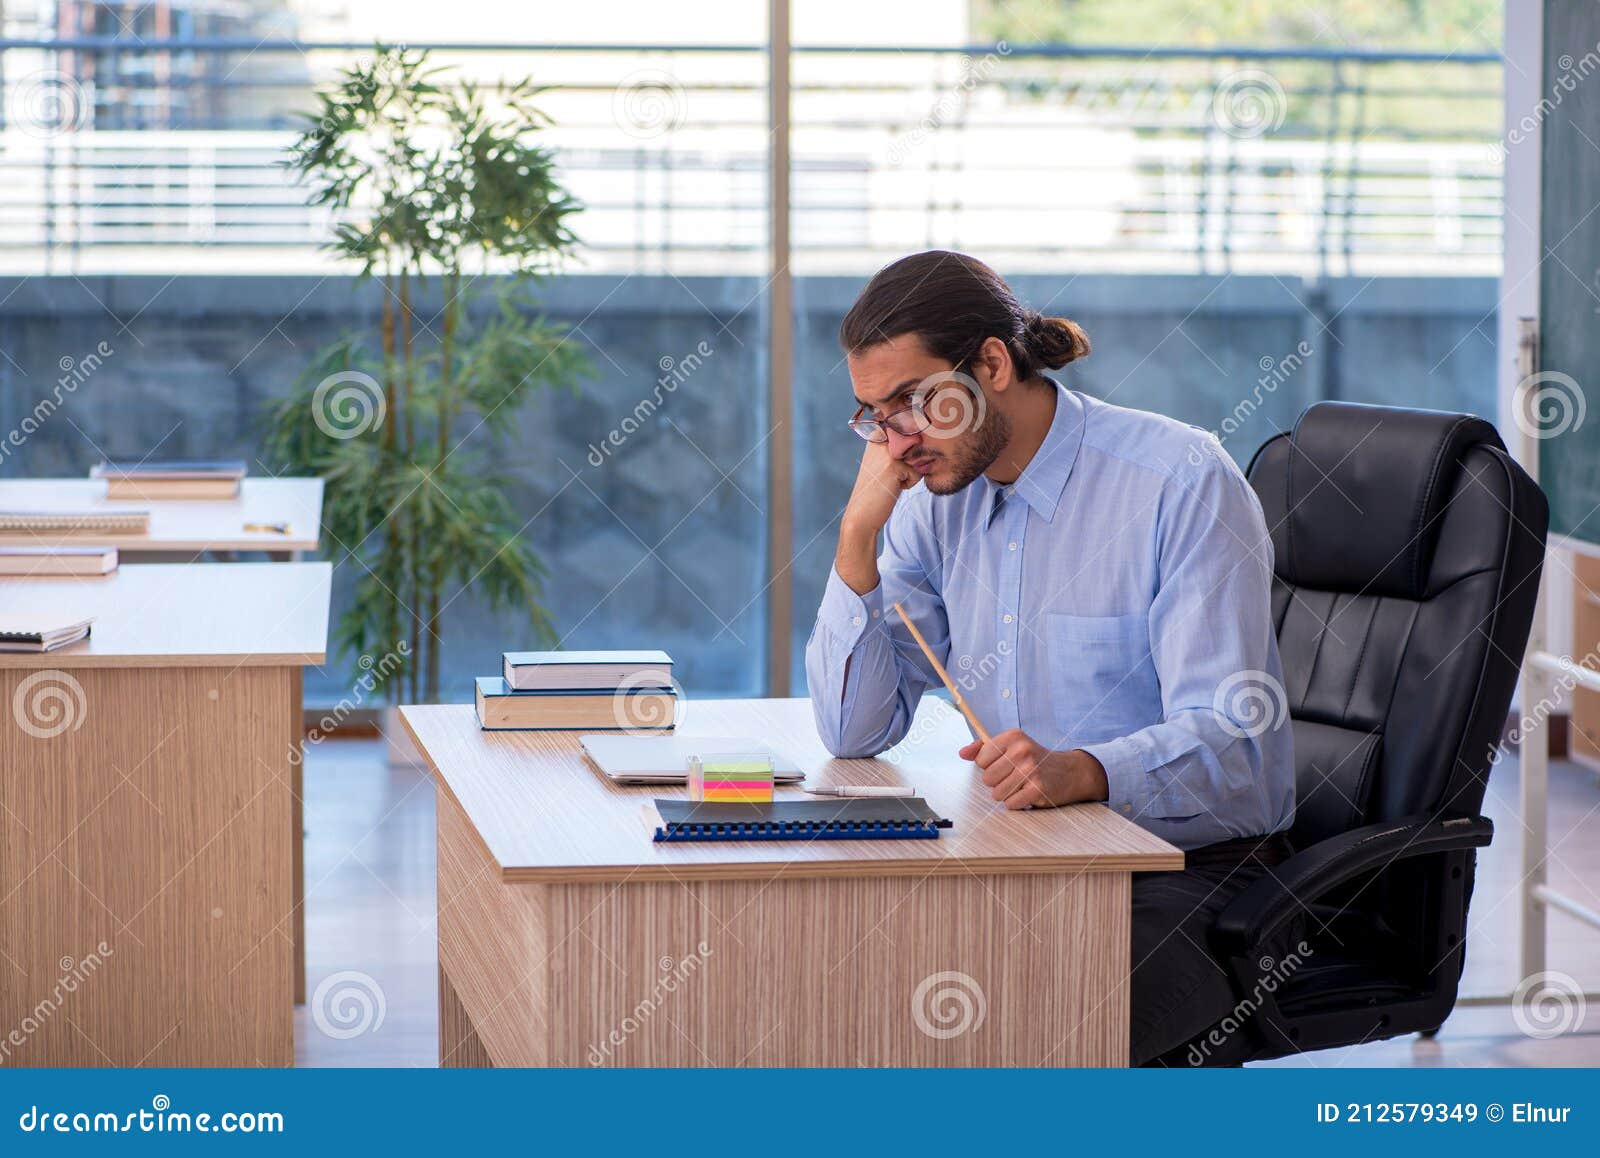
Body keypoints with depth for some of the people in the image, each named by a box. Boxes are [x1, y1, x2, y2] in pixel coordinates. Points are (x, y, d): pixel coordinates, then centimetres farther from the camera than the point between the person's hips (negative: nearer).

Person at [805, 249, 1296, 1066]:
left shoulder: (1183, 485, -13)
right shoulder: (937, 500, 7)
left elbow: (1224, 738, -21)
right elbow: (854, 733, 3)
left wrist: (1080, 771, -41)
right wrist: (859, 531, -8)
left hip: (1191, 873, -6)